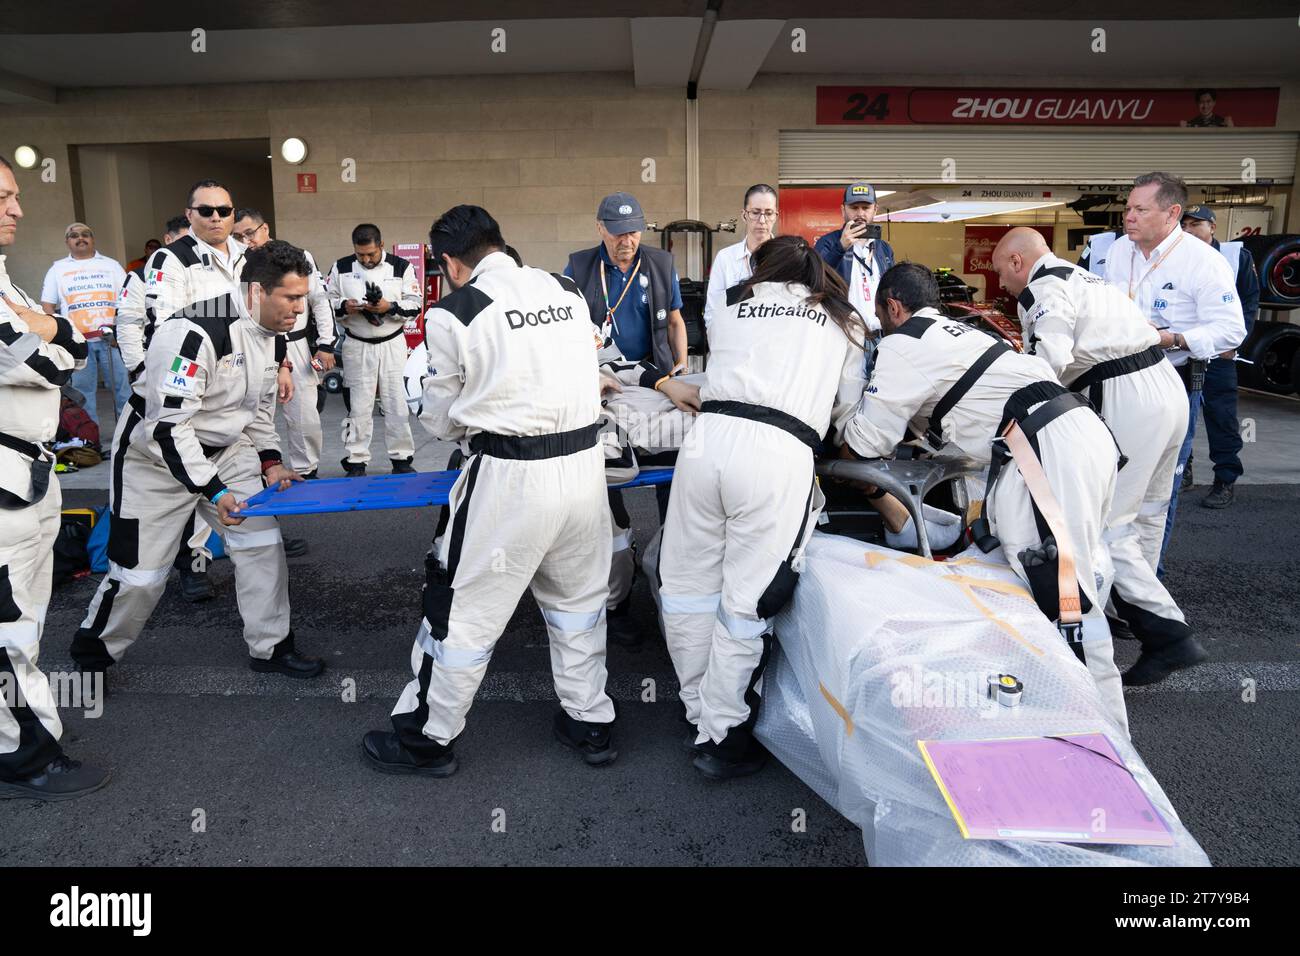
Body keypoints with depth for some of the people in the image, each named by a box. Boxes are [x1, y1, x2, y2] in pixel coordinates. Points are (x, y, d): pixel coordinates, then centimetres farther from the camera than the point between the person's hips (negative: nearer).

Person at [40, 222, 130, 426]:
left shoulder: (111, 265, 14)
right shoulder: (58, 268, 15)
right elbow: (47, 306, 13)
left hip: (112, 338, -1)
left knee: (122, 385, -4)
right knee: (82, 390, 3)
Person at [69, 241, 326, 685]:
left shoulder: (273, 336, -2)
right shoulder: (195, 331, -30)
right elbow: (167, 424, -30)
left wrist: (270, 463, 1)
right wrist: (212, 491, -31)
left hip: (225, 450, 7)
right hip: (157, 457, -7)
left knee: (262, 543, 0)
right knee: (140, 573, 1)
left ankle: (271, 648, 15)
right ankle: (91, 657, 28)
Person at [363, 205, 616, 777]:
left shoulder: (453, 314, -8)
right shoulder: (566, 291, 6)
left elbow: (439, 422, 2)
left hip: (511, 476, -5)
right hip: (584, 460, 6)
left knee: (464, 608, 10)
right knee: (578, 598, 21)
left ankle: (428, 739, 26)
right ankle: (589, 724, 34)